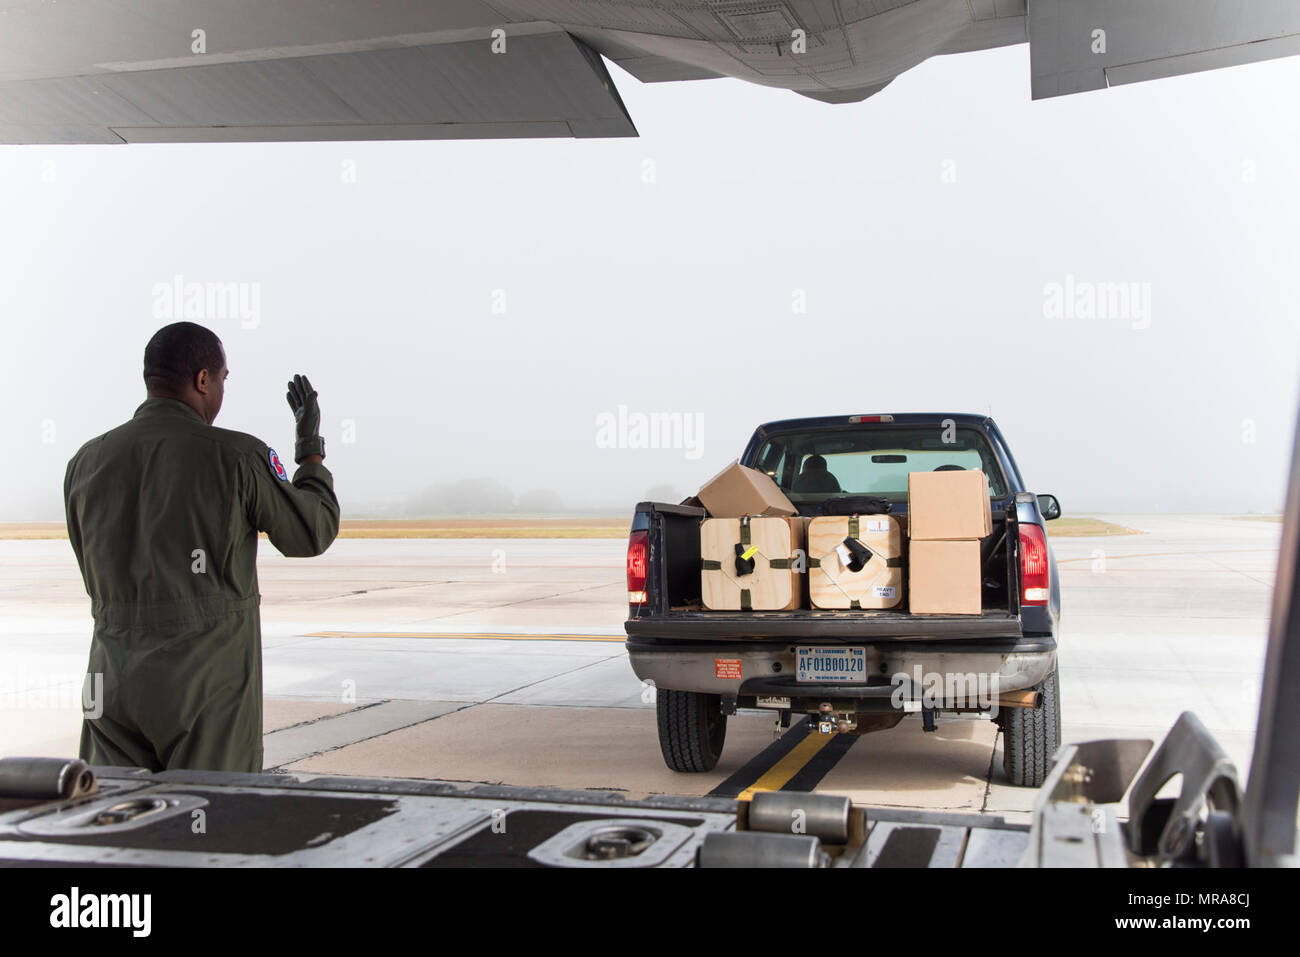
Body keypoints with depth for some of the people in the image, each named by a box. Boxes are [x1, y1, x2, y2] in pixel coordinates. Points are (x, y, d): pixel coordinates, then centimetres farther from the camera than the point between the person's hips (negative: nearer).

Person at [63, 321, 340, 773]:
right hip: (209, 683, -4)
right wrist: (311, 445, 17)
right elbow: (312, 533, 4)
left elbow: (97, 578, 16)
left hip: (114, 679, 4)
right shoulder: (237, 457, -9)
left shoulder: (86, 462, 4)